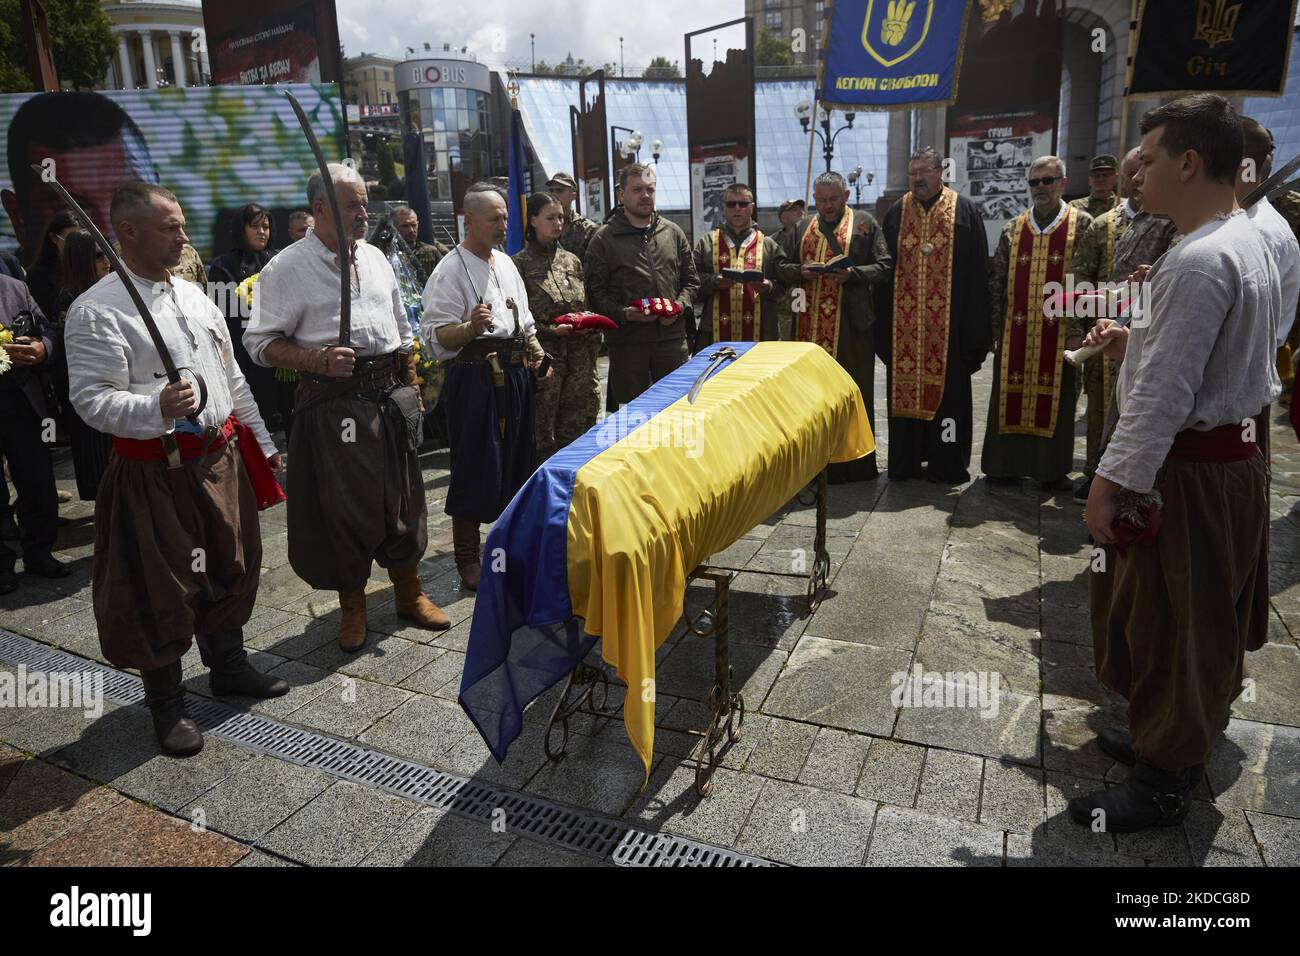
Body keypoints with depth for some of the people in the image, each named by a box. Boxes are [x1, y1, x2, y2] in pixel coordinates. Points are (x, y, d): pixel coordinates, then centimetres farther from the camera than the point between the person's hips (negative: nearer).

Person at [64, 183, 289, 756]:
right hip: (155, 475, -7)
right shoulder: (97, 310, -11)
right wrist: (157, 408, -35)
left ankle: (228, 667, 38)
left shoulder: (194, 296, 11)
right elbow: (91, 399, -18)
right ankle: (167, 704, 23)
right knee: (162, 589, 5)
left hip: (222, 460, 7)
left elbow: (232, 378, 16)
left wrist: (262, 442, 16)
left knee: (230, 568, 17)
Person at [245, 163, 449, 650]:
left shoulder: (375, 257, 12)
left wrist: (411, 388, 15)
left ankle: (409, 591, 31)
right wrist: (319, 361, -22)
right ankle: (352, 604, 24)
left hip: (392, 395, 5)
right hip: (334, 404, -5)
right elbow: (261, 342, -8)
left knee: (403, 496, 13)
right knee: (345, 505, 3)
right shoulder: (288, 268, -6)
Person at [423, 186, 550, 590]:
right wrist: (470, 328, -34)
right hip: (475, 377, -8)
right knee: (475, 469, -2)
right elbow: (436, 334, -17)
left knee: (517, 460, 15)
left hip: (515, 373, 8)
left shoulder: (505, 262, 15)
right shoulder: (451, 270, -10)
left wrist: (540, 359, 14)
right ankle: (468, 559, 10)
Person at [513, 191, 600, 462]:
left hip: (580, 355, 5)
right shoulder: (521, 263, -2)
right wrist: (551, 330, -17)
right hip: (544, 355, -5)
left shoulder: (572, 260, 15)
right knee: (542, 433, -3)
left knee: (578, 429, 8)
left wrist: (590, 326, -1)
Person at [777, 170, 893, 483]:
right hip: (810, 324, 3)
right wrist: (801, 271, -6)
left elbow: (885, 266, 0)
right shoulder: (802, 227, 17)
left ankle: (856, 464, 10)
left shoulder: (866, 223, 6)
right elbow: (784, 268, 16)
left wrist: (852, 274, -16)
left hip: (851, 323, -3)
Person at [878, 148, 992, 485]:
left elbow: (977, 271, 0)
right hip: (904, 324, 2)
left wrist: (976, 326, -6)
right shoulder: (896, 214, 10)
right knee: (905, 388, 6)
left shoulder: (964, 211, 3)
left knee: (947, 389, 3)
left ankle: (946, 465, 13)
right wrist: (883, 322, 2)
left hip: (947, 323, -2)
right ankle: (905, 461, 16)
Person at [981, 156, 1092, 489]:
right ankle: (1006, 463, 16)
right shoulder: (1013, 229, 10)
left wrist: (1078, 328, -11)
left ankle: (1051, 468, 15)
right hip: (1015, 333, 2)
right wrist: (996, 328, 2)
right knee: (1010, 397, 5)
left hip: (1059, 333, -2)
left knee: (1054, 399, 4)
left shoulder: (1081, 225, 2)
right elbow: (997, 282, 9)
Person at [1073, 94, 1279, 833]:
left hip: (1190, 473, -10)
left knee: (1171, 628, 4)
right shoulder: (1248, 241, 10)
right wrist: (1137, 342, 11)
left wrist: (1112, 483, -22)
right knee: (1203, 625, 21)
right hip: (1232, 455, 10)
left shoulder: (1199, 261, -22)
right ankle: (1173, 739, 38)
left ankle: (1164, 784, 20)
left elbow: (1164, 395, -26)